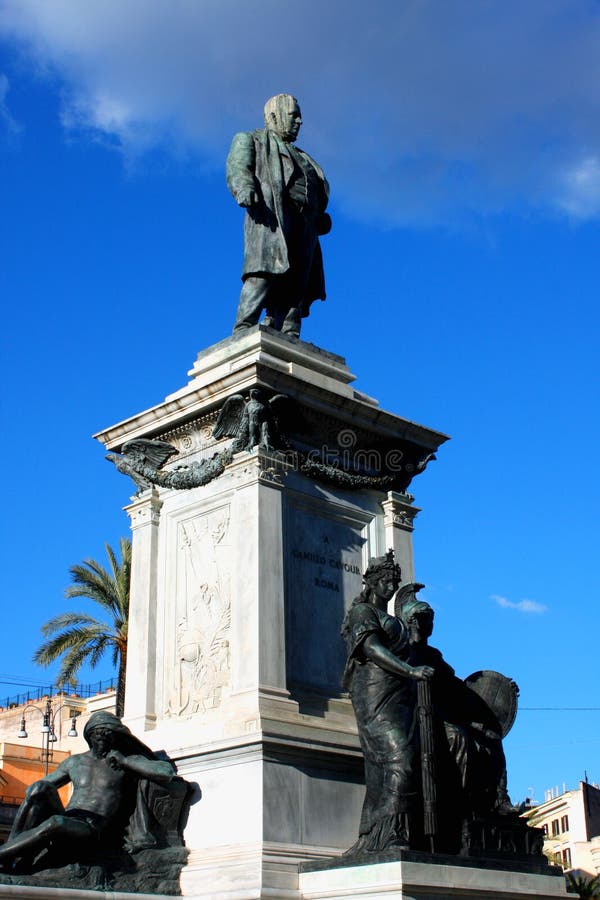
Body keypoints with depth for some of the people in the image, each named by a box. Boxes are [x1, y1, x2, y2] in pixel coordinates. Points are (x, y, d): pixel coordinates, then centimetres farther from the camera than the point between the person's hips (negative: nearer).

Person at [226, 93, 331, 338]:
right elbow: (236, 167, 2)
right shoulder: (251, 140, 21)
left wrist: (321, 217, 12)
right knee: (265, 271, -25)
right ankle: (243, 330, -33)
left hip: (304, 224, 7)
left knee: (297, 284, -8)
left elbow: (319, 191, 31)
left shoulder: (300, 156, 39)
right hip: (271, 212, -6)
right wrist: (243, 187, -20)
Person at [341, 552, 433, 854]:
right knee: (398, 758, -22)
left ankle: (370, 839, -3)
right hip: (376, 695, -9)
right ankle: (389, 835, -28)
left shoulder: (388, 619, 28)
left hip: (397, 698, 9)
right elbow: (372, 649, -14)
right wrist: (410, 670, -21)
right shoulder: (362, 611, 2)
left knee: (381, 766, 0)